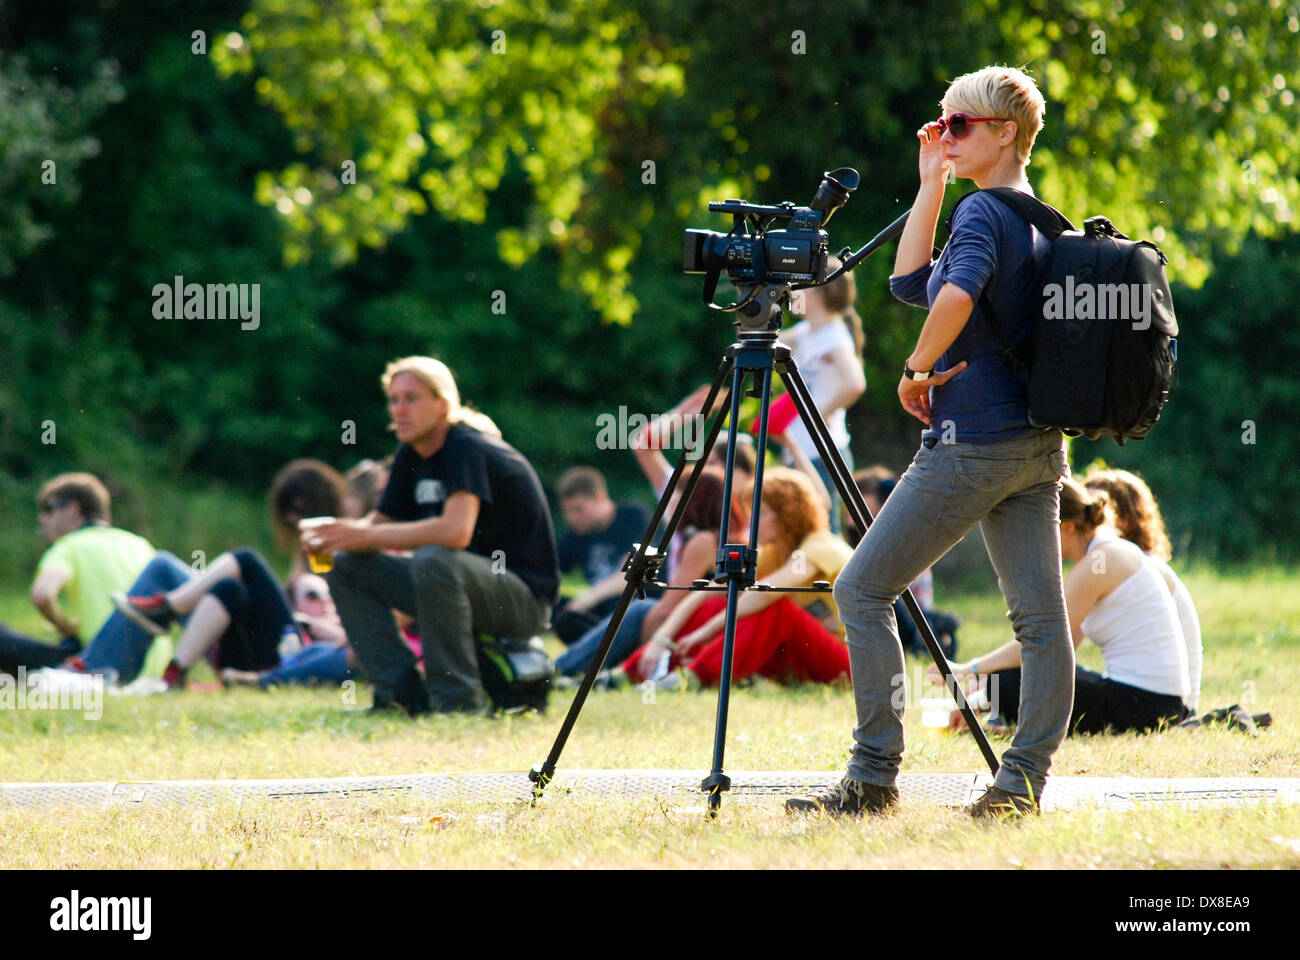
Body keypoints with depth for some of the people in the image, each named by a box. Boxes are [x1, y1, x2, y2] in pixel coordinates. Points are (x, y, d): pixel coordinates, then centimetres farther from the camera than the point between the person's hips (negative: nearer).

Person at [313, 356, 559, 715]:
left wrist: (368, 536, -30)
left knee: (432, 560, -37)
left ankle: (458, 697, -27)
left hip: (525, 596, -9)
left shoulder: (467, 449, -19)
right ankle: (403, 690, -6)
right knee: (346, 567, 0)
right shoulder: (411, 456, 8)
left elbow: (457, 530, -34)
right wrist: (338, 533, -11)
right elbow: (379, 523, 12)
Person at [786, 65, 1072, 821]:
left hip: (972, 442, -9)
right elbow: (912, 283, 23)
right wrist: (931, 185, 19)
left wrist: (919, 369, -19)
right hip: (1040, 444, 9)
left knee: (864, 589, -2)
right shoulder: (1044, 224, 16)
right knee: (1041, 614, 3)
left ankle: (874, 779, -4)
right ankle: (1024, 783, 0)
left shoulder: (983, 213, -12)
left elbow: (957, 295, -33)